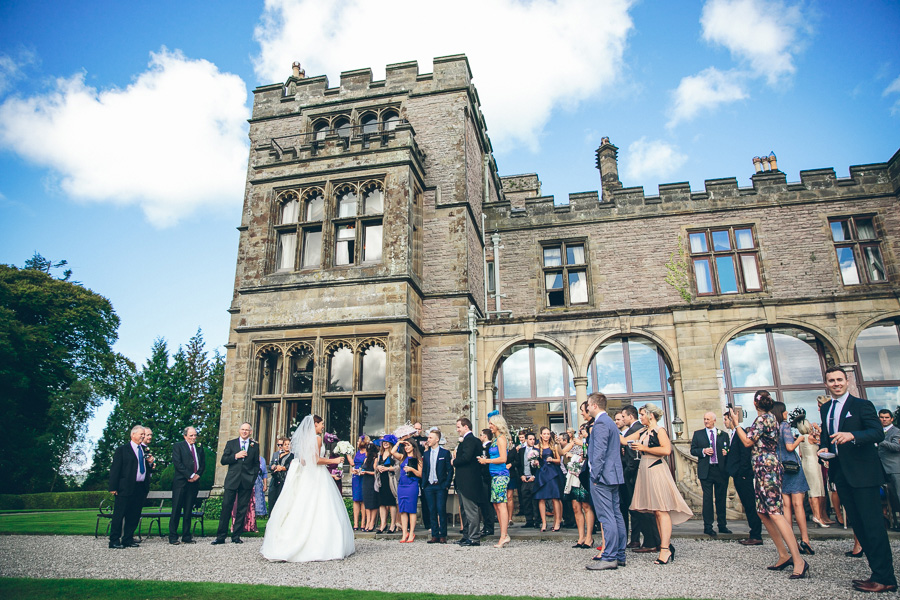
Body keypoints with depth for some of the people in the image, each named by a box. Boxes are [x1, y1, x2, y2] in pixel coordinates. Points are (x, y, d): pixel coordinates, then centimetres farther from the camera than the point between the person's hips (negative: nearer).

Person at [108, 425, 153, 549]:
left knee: (134, 515, 8)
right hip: (126, 487, -5)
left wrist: (150, 463, 1)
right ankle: (114, 541, 9)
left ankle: (128, 539, 17)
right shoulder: (122, 449, 0)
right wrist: (113, 487, -10)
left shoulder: (145, 450, 18)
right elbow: (115, 469, -4)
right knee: (119, 515, 0)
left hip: (141, 487, 6)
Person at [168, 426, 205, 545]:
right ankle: (173, 537, 5)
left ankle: (186, 537, 12)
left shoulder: (199, 448, 16)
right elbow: (177, 463, -9)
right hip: (180, 482, -4)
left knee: (188, 511, 8)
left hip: (194, 482, 4)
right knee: (176, 510, -2)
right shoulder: (178, 446, 2)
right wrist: (190, 475, -14)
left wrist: (197, 475, -4)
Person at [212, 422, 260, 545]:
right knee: (226, 507, -2)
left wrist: (253, 478, 1)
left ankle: (236, 536, 13)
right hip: (232, 480, -1)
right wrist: (235, 456, -12)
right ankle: (220, 537, 7)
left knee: (242, 510, 4)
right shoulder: (231, 443, 8)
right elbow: (223, 460, 3)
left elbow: (256, 464, 12)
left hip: (247, 482, 1)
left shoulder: (255, 445, 10)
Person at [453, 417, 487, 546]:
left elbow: (466, 457, -26)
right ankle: (467, 536, 24)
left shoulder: (470, 440, -15)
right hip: (464, 482, 11)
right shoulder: (468, 440, 18)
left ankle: (474, 538, 0)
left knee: (471, 510, -5)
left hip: (468, 481, -11)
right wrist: (456, 461, 3)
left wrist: (454, 462, -10)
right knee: (464, 510, 16)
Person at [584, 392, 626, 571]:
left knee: (607, 518, -8)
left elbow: (599, 452, -20)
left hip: (602, 476, -10)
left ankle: (609, 558, -6)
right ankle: (619, 555, 18)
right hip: (613, 475, 10)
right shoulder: (611, 422, 18)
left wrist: (595, 476, -18)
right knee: (616, 515, 12)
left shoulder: (600, 423, -14)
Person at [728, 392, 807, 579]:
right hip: (765, 468, 10)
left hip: (766, 468, -10)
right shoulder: (770, 417, 16)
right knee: (763, 513, 11)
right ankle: (784, 555, 15)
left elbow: (747, 442, -11)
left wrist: (736, 423, -4)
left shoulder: (762, 419, -12)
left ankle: (798, 560, -14)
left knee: (775, 513, -13)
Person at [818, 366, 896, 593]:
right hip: (841, 474, 7)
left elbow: (878, 432, -17)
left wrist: (852, 435, -33)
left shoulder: (862, 405, -5)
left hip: (862, 472, -7)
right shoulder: (825, 409, 15)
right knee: (857, 524, 10)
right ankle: (879, 572, 20)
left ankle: (884, 578, 0)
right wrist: (824, 448, 4)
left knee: (872, 523, -6)